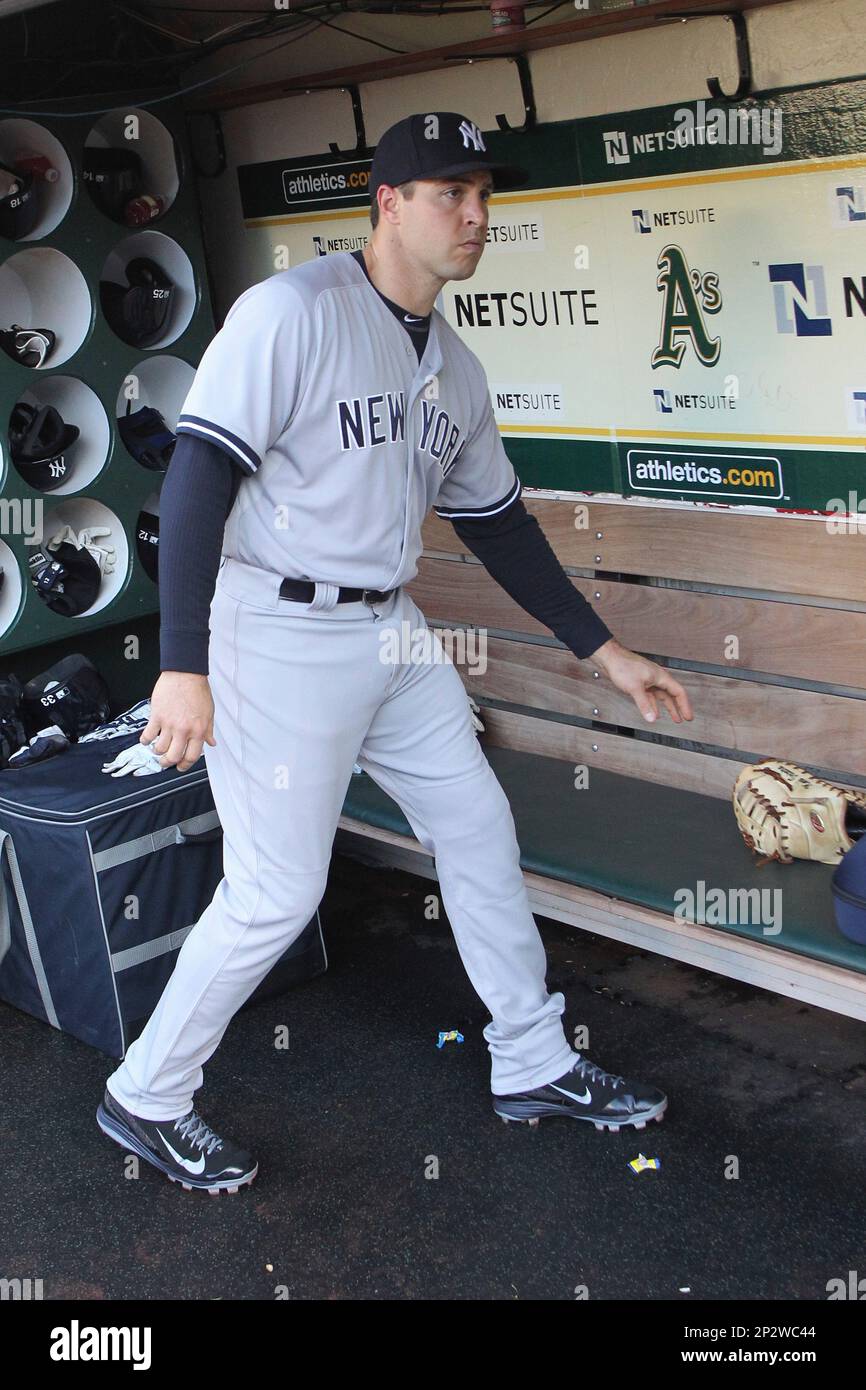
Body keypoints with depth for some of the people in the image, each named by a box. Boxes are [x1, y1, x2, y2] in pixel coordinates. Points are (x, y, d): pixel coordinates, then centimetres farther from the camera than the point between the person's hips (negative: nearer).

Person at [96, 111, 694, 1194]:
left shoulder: (454, 365, 11)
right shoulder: (292, 312, -14)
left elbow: (498, 525, 17)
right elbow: (198, 478, -20)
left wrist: (605, 653, 16)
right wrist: (184, 667, -26)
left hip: (390, 632, 8)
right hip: (278, 633, -8)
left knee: (478, 829, 12)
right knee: (277, 892, -5)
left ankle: (534, 1068, 30)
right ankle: (145, 1100, 18)